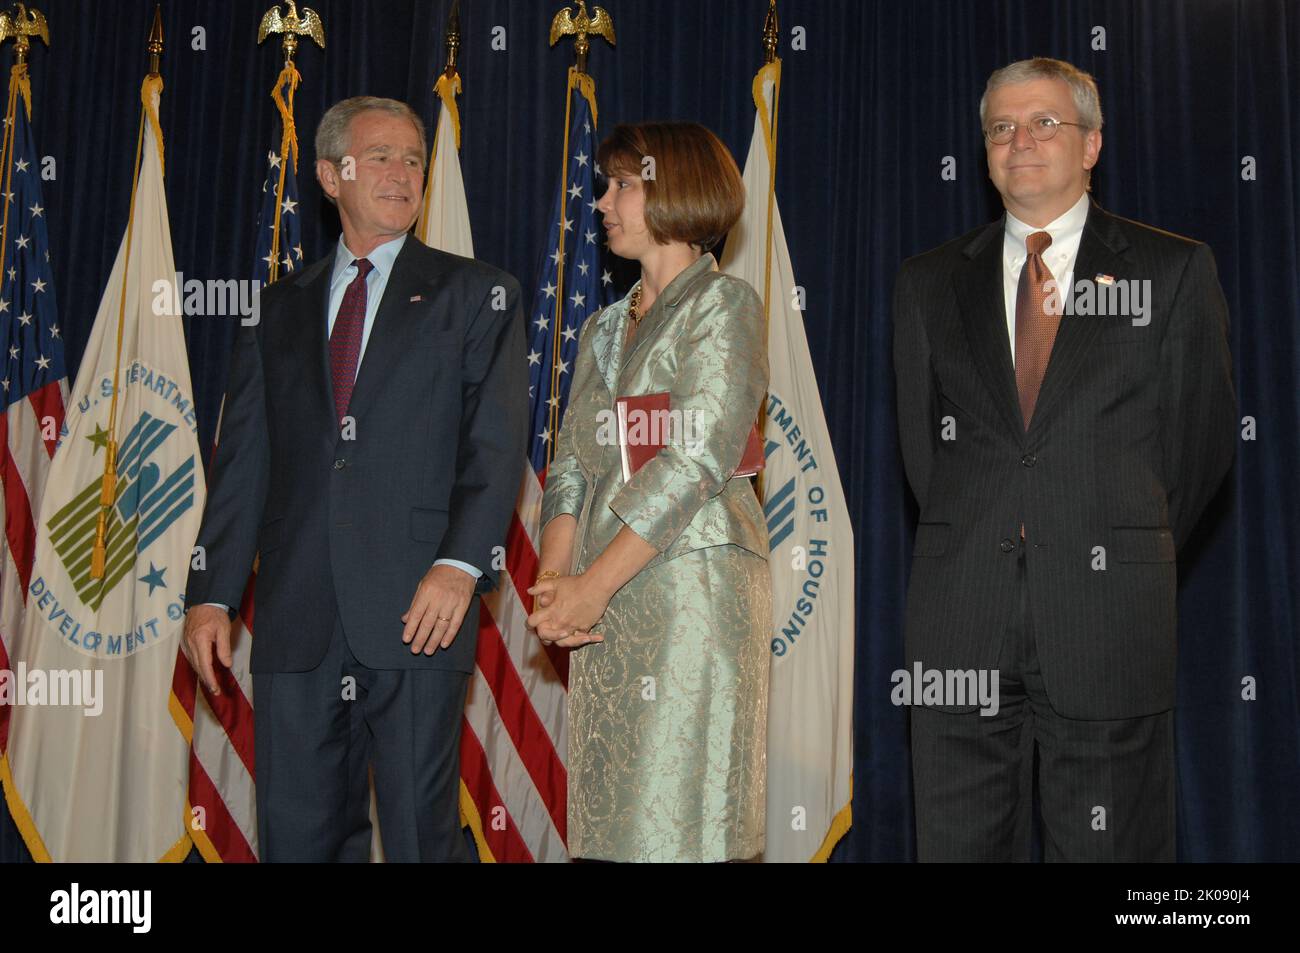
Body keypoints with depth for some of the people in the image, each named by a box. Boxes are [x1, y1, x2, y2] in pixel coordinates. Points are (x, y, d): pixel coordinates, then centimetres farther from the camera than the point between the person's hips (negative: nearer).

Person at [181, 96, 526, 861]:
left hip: (417, 611, -3)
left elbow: (497, 442, -3)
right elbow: (243, 459, 14)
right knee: (297, 833, 9)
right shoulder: (280, 308, 17)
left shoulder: (476, 294, 7)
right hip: (297, 619, 4)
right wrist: (212, 592, 6)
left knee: (423, 835, 1)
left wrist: (461, 564, -17)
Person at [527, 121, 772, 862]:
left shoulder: (724, 304, -1)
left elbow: (698, 462, -12)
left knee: (679, 823, -6)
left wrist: (593, 586, -14)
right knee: (607, 826, 7)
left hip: (693, 584, -6)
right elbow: (572, 466, 12)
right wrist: (555, 579, -5)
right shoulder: (604, 330, 21)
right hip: (607, 608, 6)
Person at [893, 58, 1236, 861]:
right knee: (958, 842, 8)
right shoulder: (930, 282, 12)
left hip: (1107, 615, -2)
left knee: (1111, 842, 6)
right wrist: (978, 547, 8)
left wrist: (1134, 550, 8)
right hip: (961, 616, 2)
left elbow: (1204, 432, 7)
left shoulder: (1174, 269, 5)